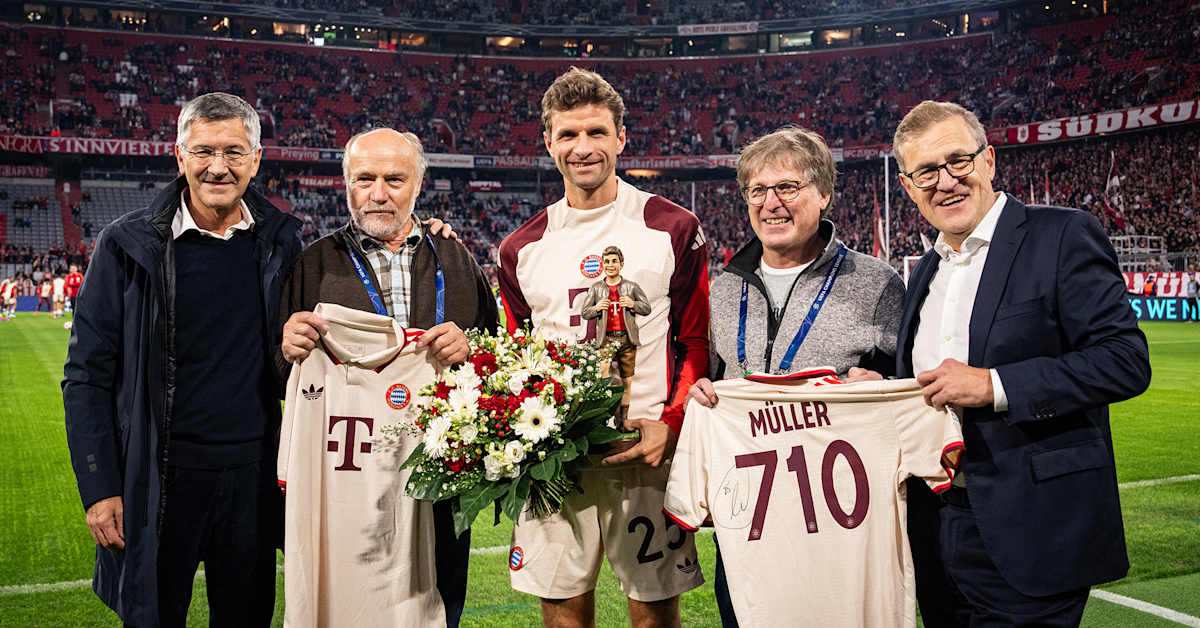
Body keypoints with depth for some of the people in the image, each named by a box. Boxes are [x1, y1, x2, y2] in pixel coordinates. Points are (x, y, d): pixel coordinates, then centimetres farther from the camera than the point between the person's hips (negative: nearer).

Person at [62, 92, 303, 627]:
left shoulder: (280, 241, 2)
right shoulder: (129, 245, -5)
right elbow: (87, 376, -3)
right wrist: (98, 489, -7)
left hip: (253, 475, 2)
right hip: (160, 479, -2)